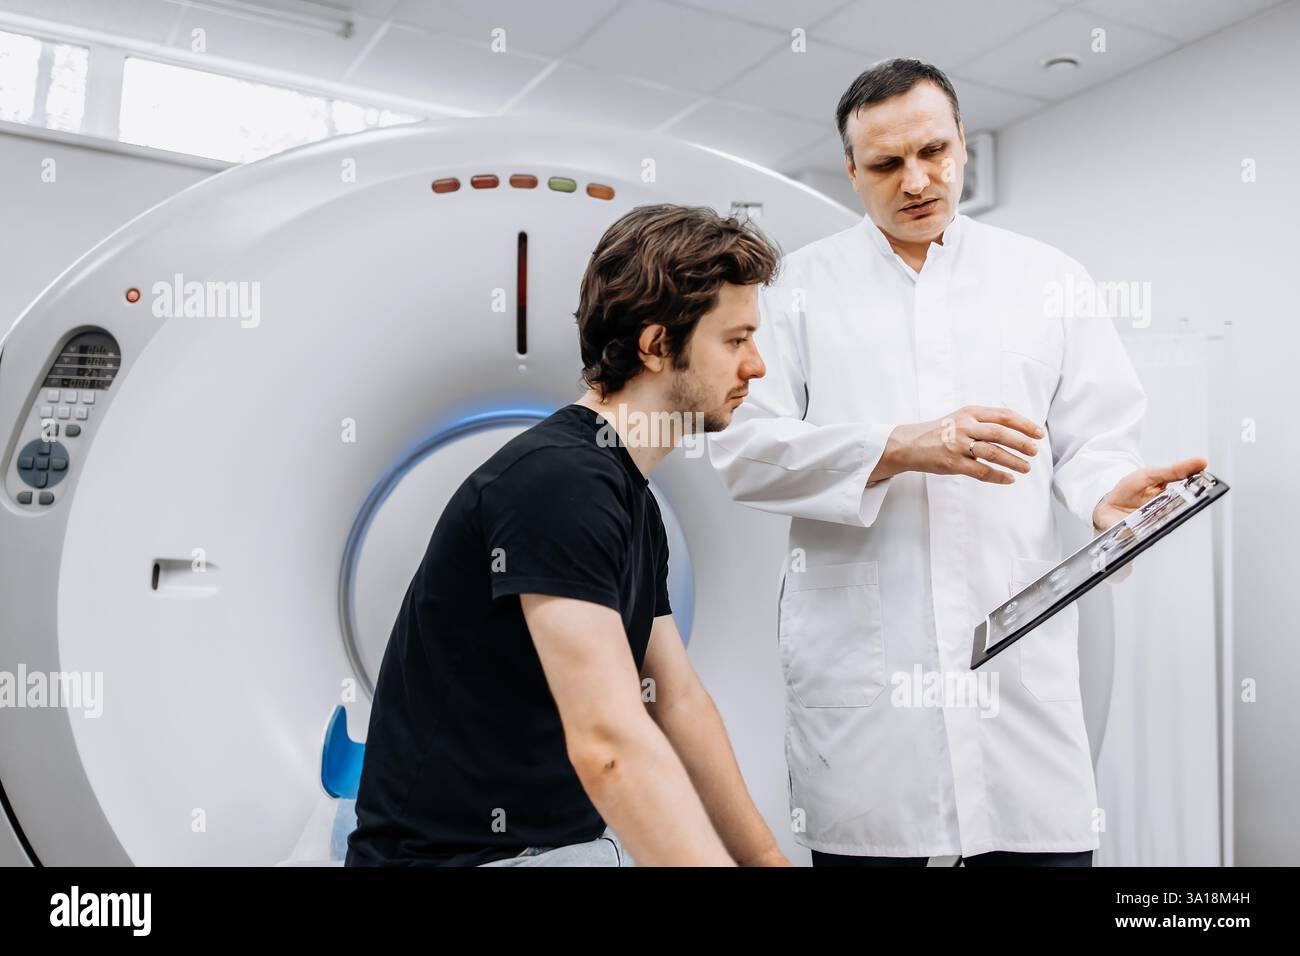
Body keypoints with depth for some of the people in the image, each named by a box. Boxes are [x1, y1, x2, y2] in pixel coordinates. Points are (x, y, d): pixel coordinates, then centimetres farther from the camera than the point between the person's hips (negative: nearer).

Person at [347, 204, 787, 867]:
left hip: (577, 833, 9)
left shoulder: (634, 503, 8)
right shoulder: (557, 478, -23)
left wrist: (764, 855, 8)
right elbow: (609, 744, -31)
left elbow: (679, 702, 10)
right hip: (468, 850, -9)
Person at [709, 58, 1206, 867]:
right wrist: (904, 448, -13)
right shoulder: (802, 284, 8)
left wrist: (1107, 494, -13)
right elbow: (742, 446, -2)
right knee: (867, 842, 1)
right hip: (860, 667, -1)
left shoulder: (1051, 279, 13)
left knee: (1049, 843, -2)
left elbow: (1095, 433, 10)